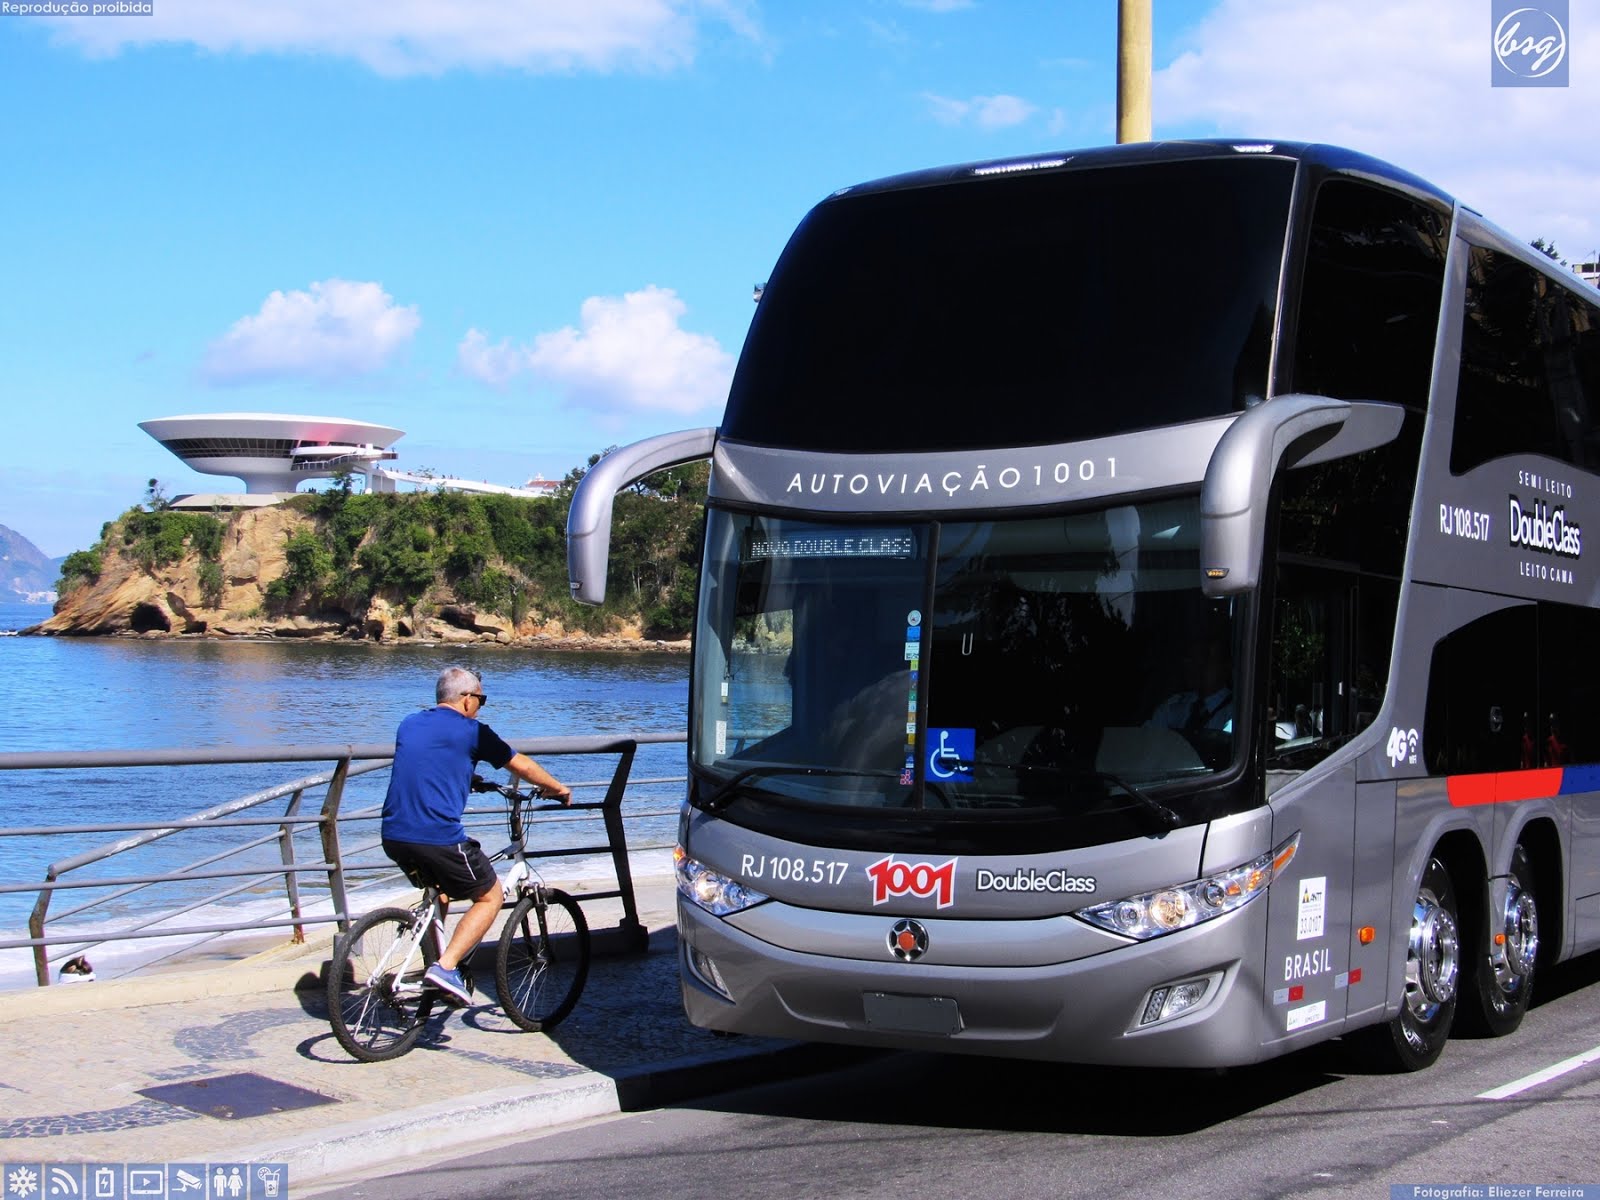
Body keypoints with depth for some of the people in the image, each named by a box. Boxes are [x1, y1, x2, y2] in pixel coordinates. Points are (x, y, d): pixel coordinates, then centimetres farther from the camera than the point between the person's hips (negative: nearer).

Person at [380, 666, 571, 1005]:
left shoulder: (409, 724, 17)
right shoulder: (471, 731, -1)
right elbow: (522, 766, 9)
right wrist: (557, 788, 25)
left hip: (394, 837, 7)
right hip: (439, 837, -7)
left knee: (437, 891, 32)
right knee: (490, 897, 11)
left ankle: (435, 962, 28)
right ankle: (446, 966, -4)